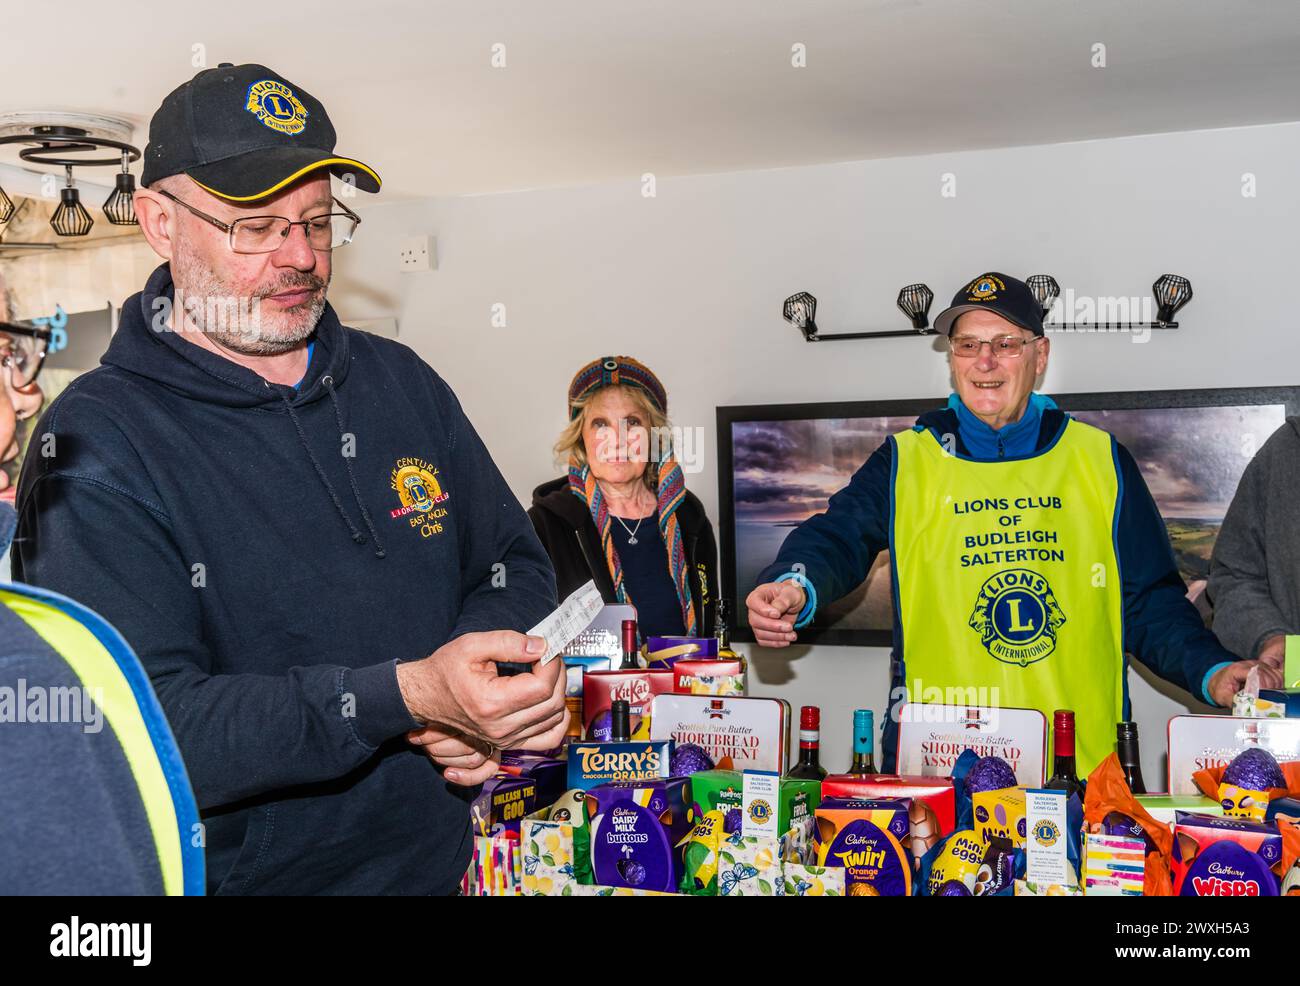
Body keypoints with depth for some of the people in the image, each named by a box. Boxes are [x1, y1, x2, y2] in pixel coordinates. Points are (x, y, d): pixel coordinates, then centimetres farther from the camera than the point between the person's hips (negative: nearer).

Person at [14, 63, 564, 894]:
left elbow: (515, 562, 12)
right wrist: (405, 696, -26)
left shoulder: (401, 382, 7)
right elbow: (136, 725, -18)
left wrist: (477, 704, -6)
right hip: (249, 870, -4)